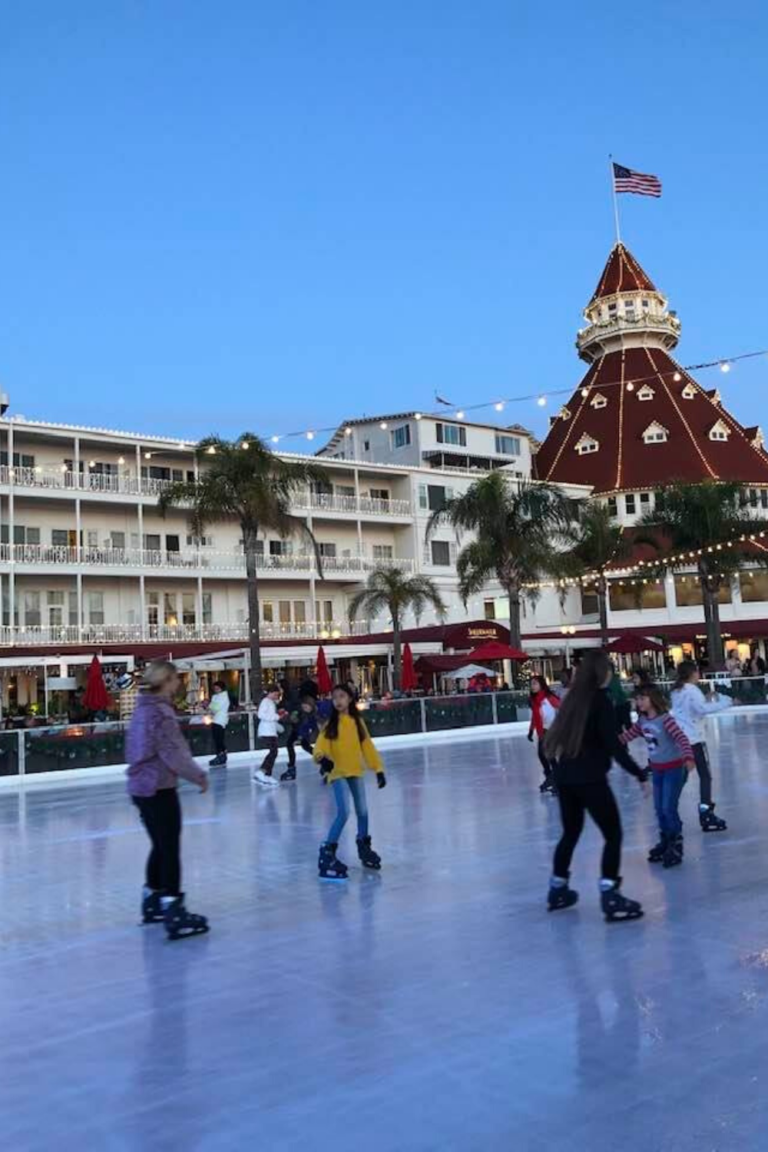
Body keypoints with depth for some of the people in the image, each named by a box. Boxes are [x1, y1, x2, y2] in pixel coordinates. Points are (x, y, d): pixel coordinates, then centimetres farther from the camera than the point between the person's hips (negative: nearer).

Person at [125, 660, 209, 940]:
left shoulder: (143, 709, 11)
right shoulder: (160, 711, -17)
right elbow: (173, 753, -20)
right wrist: (199, 777, -9)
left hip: (141, 786, 9)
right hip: (159, 788, -9)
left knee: (161, 846, 20)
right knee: (170, 850, -6)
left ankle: (152, 901, 31)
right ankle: (173, 912, -6)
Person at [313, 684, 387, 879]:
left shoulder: (357, 722, 4)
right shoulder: (331, 724, -6)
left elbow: (367, 746, 7)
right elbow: (321, 745, -17)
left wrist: (378, 769, 4)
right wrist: (322, 758, -40)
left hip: (356, 772, 4)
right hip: (338, 773, -4)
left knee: (362, 812, 13)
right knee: (344, 813, -18)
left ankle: (364, 848, 36)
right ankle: (327, 853, -10)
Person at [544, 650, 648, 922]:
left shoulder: (574, 697, 9)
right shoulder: (601, 699, -11)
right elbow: (613, 745, -16)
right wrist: (640, 774, -11)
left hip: (565, 776, 7)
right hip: (590, 778, -7)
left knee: (570, 832, 21)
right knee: (613, 834, 2)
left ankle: (557, 889, 31)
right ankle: (610, 897, -5)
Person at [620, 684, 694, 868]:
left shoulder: (665, 719, -22)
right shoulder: (643, 721, 0)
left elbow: (682, 738, -29)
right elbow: (628, 735, 11)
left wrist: (689, 758, -44)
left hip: (674, 768, -7)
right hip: (657, 769, 7)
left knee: (669, 808, -8)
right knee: (660, 810, 12)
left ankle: (676, 846, 5)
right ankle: (665, 842, 27)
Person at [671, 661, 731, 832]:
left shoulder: (676, 691, 12)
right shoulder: (692, 691, -13)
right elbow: (702, 709, -29)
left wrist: (709, 700, 11)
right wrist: (726, 702, -28)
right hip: (694, 739, -8)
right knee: (705, 775, -5)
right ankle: (706, 814, -11)